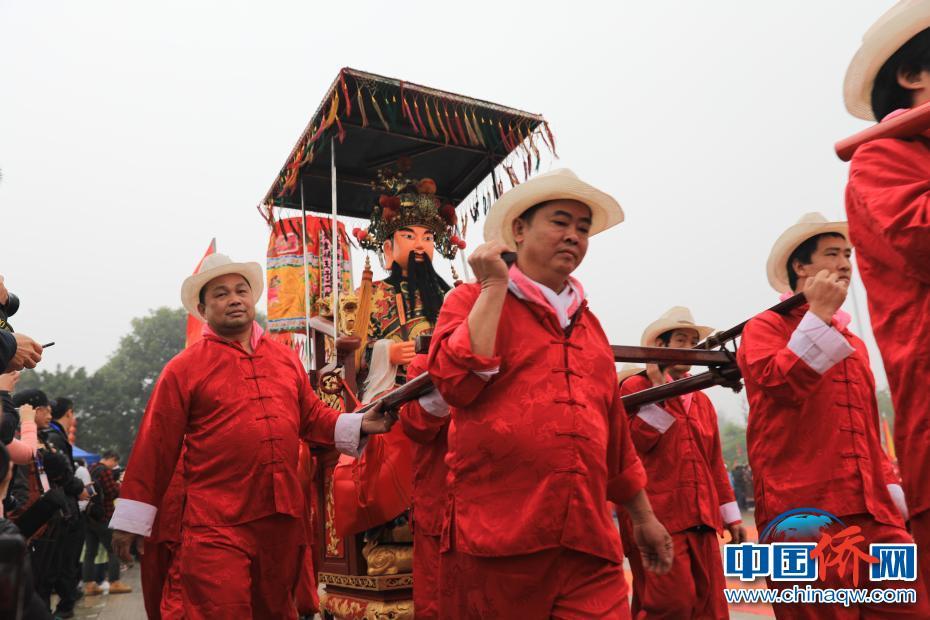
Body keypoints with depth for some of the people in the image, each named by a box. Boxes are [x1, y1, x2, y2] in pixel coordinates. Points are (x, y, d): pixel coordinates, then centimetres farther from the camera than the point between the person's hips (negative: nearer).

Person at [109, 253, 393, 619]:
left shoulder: (285, 358, 11)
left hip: (283, 519, 5)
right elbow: (156, 446, -3)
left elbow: (312, 418, 15)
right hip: (216, 527, -5)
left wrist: (359, 425, -1)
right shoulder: (184, 368, -2)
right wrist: (132, 519, 0)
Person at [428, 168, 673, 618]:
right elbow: (455, 383, -15)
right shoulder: (473, 301, 3)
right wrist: (493, 286, -10)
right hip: (494, 539, -4)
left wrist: (643, 517, 25)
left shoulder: (587, 323, 18)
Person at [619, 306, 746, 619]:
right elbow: (629, 446, -13)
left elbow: (714, 462, 22)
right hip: (657, 518, -7)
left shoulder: (702, 400, 20)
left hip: (701, 520, 7)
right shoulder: (636, 387, -1)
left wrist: (731, 515, 17)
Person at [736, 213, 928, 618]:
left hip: (872, 512, 6)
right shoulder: (765, 327, 2)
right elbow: (777, 385, -18)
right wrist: (819, 314, -13)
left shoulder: (852, 342, 23)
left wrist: (891, 491, 16)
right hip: (804, 511, -6)